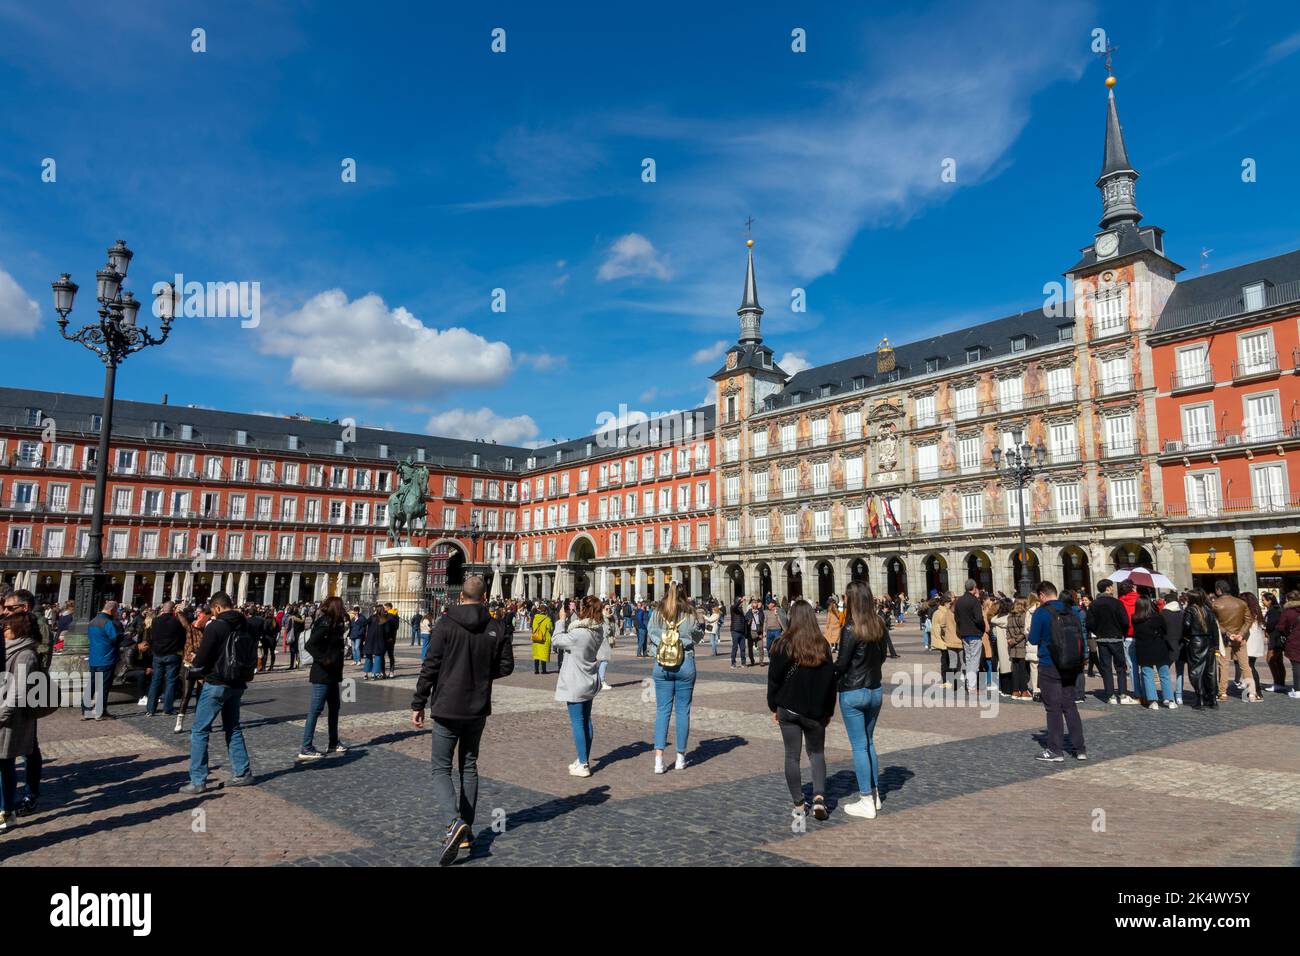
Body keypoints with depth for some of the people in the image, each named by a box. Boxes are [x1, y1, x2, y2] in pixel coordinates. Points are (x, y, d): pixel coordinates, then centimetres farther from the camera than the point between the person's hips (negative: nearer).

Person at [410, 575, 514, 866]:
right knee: (469, 767, 17)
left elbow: (429, 667, -12)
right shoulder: (496, 628, -3)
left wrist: (418, 705, -4)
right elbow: (506, 666, 1)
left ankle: (454, 822, -14)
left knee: (441, 768, 7)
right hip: (478, 710, 4)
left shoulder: (446, 623, -11)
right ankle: (466, 832, 21)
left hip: (447, 709, -3)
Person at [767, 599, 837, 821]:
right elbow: (830, 680, 3)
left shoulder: (782, 645, -11)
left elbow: (774, 678, -7)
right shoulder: (822, 646, -3)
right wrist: (829, 711, 13)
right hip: (816, 710, 2)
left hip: (788, 709, -2)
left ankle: (799, 804, 13)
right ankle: (819, 797, -1)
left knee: (792, 755, 9)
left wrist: (773, 707, 6)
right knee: (817, 752, 16)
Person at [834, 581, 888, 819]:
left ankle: (867, 802, 8)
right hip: (875, 690, 6)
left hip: (853, 693, -6)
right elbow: (881, 657, 10)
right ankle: (875, 794, 27)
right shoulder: (879, 626, 0)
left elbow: (841, 664, -15)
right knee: (869, 742, 19)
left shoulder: (850, 629, -19)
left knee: (859, 746, 2)